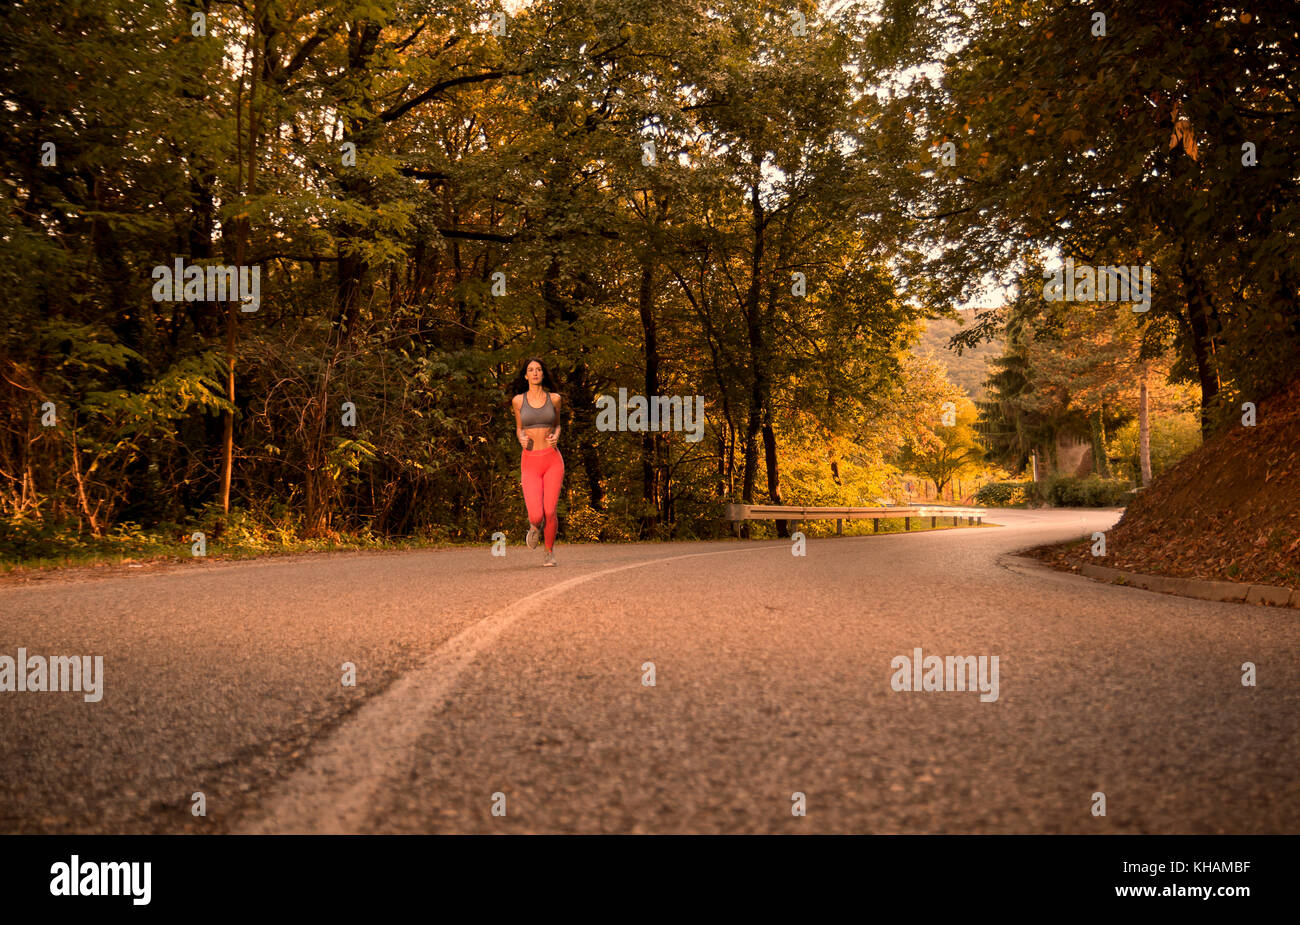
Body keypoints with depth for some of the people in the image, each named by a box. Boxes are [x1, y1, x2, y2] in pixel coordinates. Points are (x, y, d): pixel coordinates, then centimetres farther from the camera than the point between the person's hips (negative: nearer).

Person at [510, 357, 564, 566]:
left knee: (550, 513, -8)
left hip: (552, 460, 0)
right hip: (530, 462, 0)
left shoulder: (554, 398, 4)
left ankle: (550, 551, 20)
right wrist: (521, 439, -8)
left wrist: (555, 437, -4)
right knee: (536, 516, -14)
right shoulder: (518, 400, 3)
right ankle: (535, 526, 26)